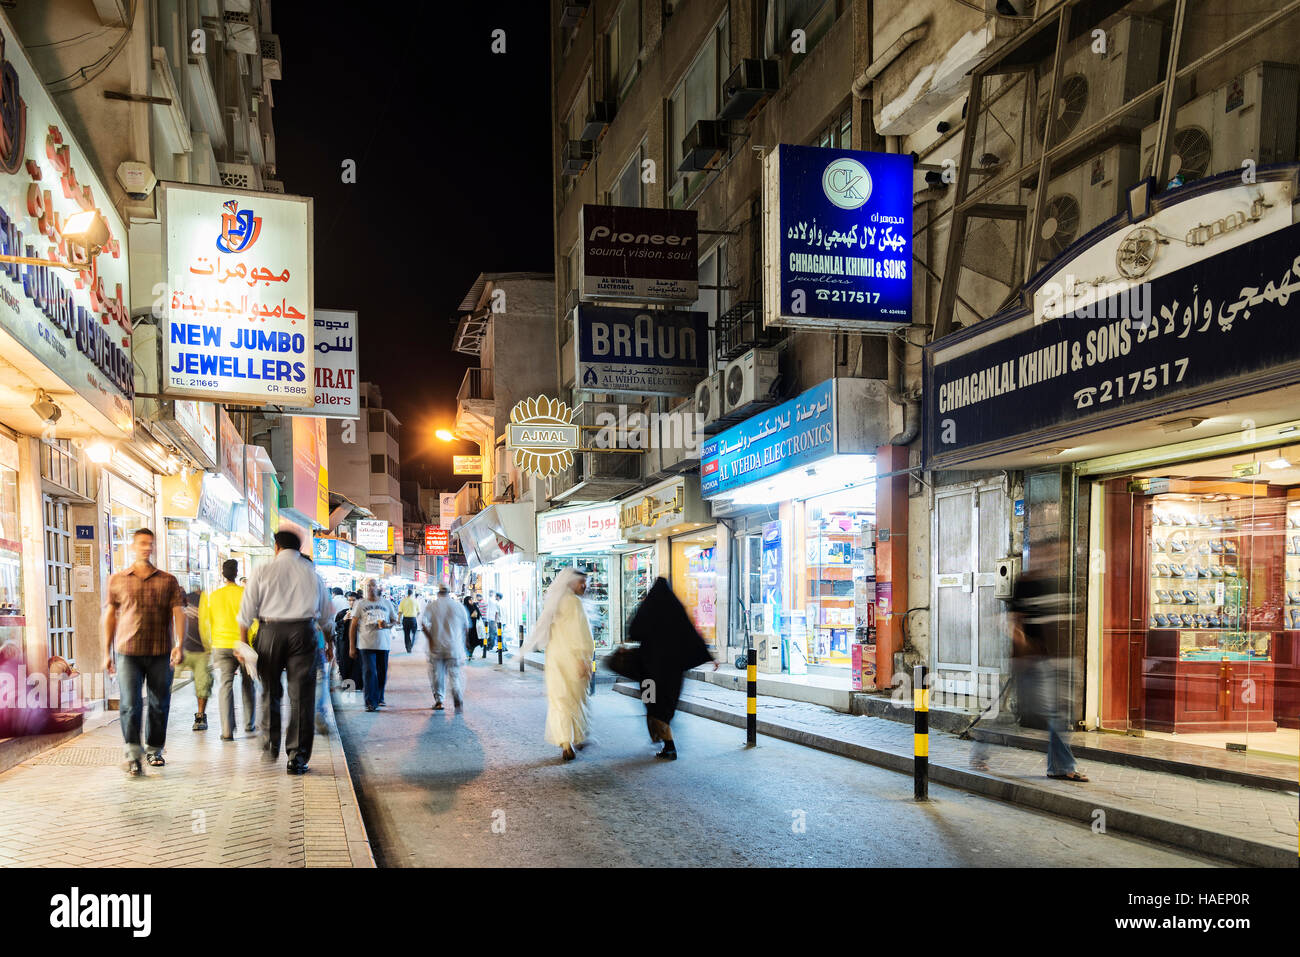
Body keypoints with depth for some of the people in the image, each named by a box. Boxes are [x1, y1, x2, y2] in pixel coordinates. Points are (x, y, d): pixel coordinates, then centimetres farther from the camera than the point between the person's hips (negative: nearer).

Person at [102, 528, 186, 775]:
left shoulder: (168, 581, 9)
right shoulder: (117, 580, 11)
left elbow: (178, 614, 2)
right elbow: (109, 617, 12)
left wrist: (179, 644, -12)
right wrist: (107, 652, 8)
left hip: (161, 653, 1)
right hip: (128, 652, -1)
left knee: (159, 704, 7)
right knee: (130, 704, -9)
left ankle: (154, 750, 23)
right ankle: (133, 755, -8)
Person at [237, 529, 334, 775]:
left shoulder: (263, 571, 5)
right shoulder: (311, 572, 11)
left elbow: (247, 610, 1)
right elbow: (326, 614, 16)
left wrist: (243, 642, 7)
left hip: (270, 631, 0)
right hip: (303, 632, 0)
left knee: (270, 691, 17)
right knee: (301, 695, 1)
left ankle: (271, 745, 23)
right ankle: (297, 758, 0)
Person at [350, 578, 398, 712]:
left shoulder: (387, 603, 11)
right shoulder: (360, 604, 3)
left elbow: (394, 620, 17)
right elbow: (353, 626, 3)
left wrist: (387, 625, -8)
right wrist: (351, 647, -2)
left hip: (383, 644, 3)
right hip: (366, 644, -3)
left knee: (382, 673, 8)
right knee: (369, 672, -11)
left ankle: (379, 698, 26)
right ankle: (371, 703, -10)